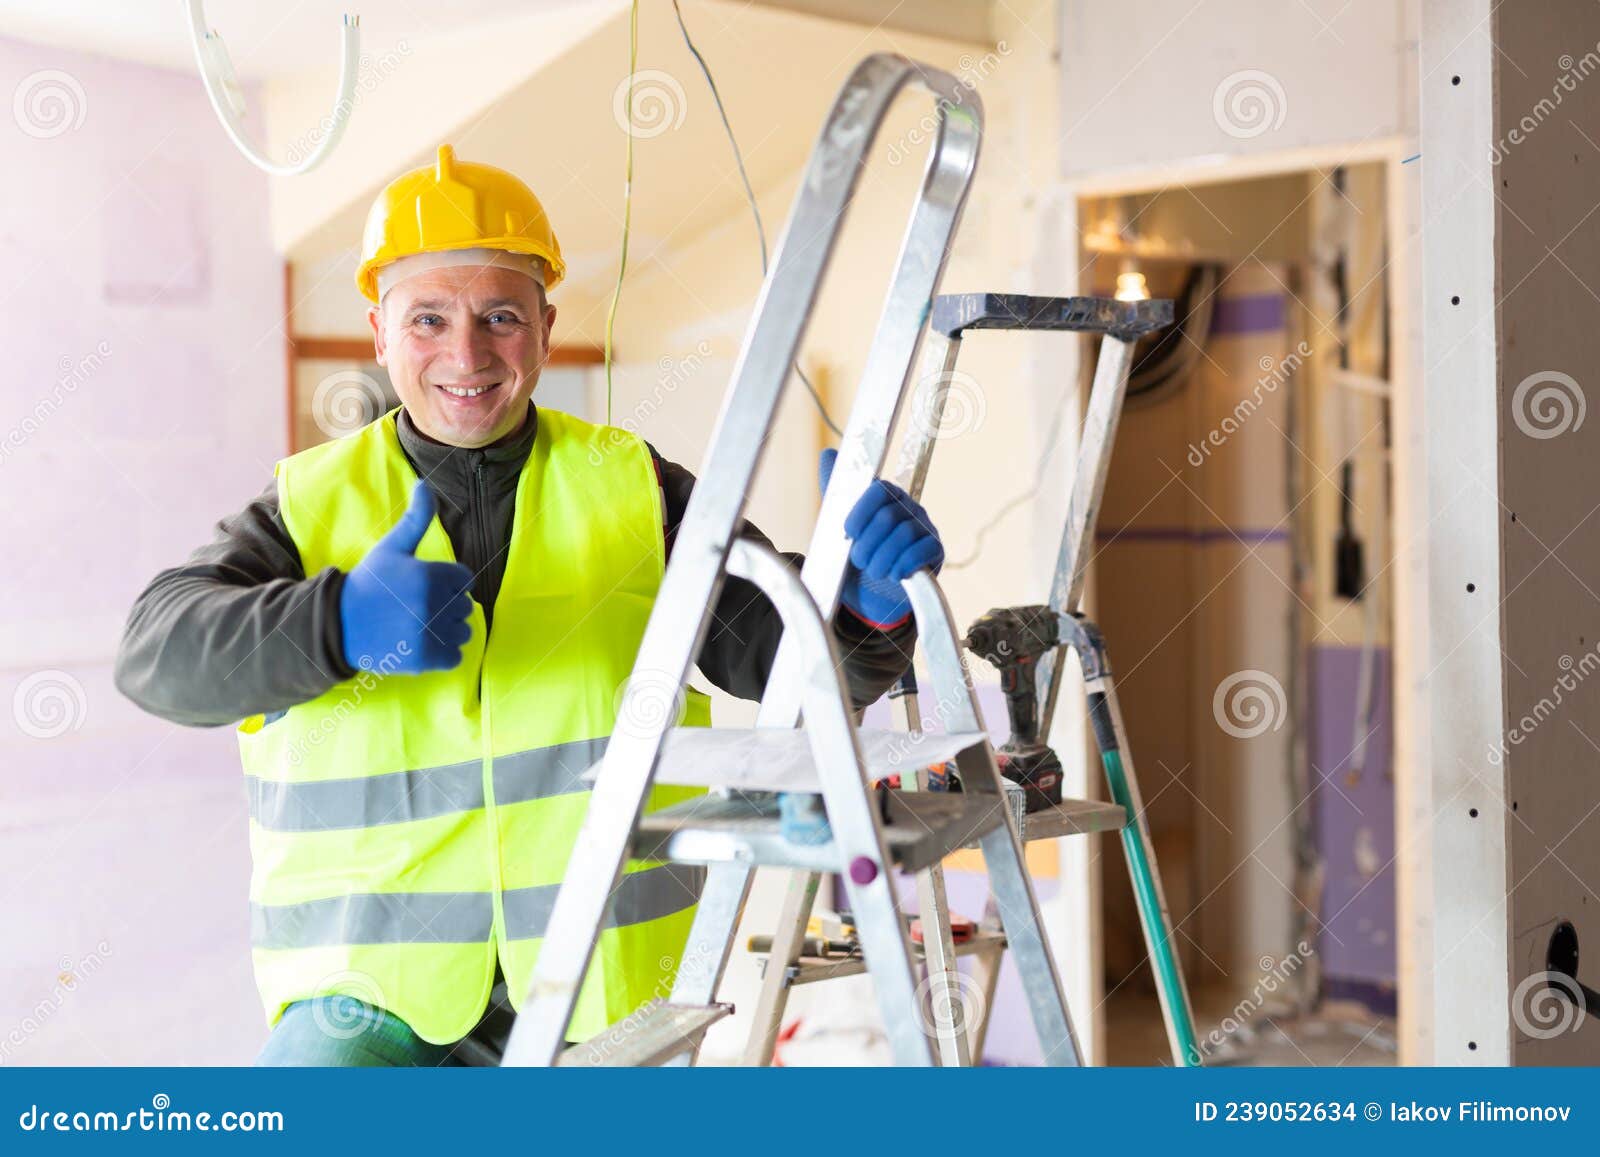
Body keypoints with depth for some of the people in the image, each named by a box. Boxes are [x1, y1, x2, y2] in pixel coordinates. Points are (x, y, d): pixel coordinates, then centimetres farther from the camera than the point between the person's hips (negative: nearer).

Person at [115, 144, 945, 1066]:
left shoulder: (630, 490, 6)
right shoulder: (312, 505, 5)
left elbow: (789, 650, 0)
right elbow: (161, 654, -10)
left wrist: (870, 604, -24)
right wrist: (338, 623, -29)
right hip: (370, 990, -1)